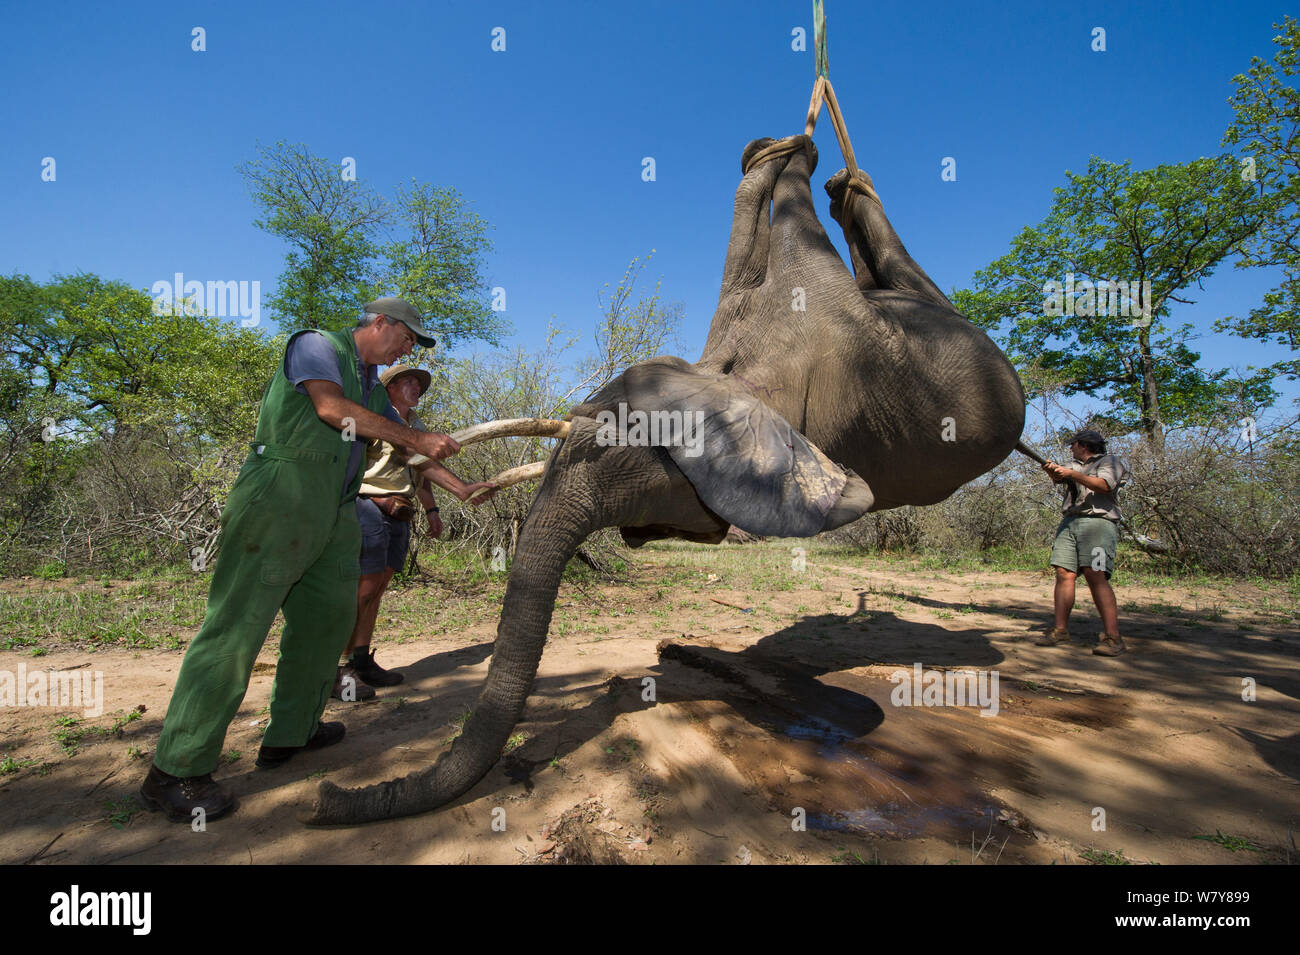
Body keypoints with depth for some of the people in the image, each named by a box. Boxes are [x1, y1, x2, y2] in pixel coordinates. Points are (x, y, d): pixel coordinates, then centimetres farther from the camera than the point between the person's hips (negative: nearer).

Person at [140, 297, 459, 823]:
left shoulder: (372, 387, 23)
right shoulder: (316, 344, 1)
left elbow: (406, 451, 25)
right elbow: (330, 407, -16)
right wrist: (416, 438, -14)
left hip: (332, 510, 9)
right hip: (283, 490, -9)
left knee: (327, 613, 10)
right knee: (239, 624, -9)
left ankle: (290, 733, 23)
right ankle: (174, 770, -2)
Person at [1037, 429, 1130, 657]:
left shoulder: (1110, 462, 9)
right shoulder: (1078, 467, 29)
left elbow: (1104, 485, -9)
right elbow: (1059, 479, 10)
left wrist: (1072, 474, -15)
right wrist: (1053, 470, -11)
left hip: (1098, 522, -6)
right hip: (1069, 522, 6)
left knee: (1096, 576, -18)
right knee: (1064, 574, -4)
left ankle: (1113, 638, -18)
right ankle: (1061, 631, -2)